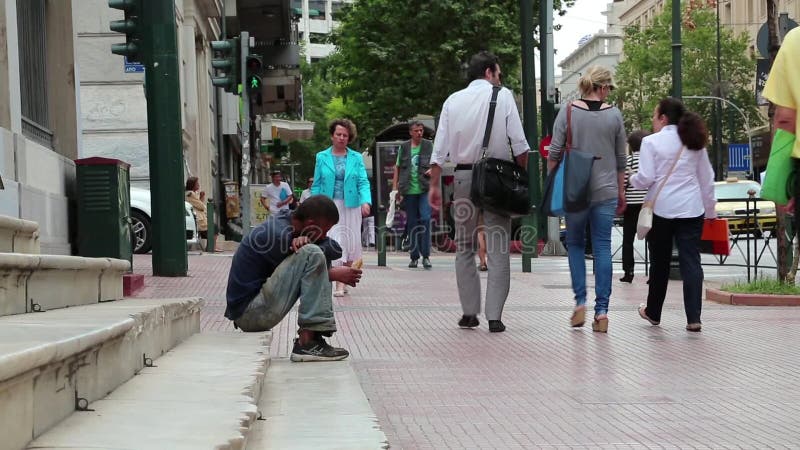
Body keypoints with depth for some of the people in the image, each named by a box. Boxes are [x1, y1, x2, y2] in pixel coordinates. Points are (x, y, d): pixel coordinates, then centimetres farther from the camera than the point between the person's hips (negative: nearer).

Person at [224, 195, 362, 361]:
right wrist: (335, 274, -2)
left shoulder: (286, 217, 6)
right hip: (247, 312, -10)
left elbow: (336, 249, 2)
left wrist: (305, 239, -15)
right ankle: (307, 342, -22)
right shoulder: (278, 235, -21)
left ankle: (315, 335, 3)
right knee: (313, 254, -21)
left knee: (321, 254, 12)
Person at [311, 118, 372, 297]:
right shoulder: (322, 157, 6)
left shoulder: (356, 158, 6)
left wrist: (366, 201, -18)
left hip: (351, 206, 1)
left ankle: (345, 281, 17)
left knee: (351, 242, 4)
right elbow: (317, 185, 6)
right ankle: (339, 284, -11)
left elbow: (363, 182, -1)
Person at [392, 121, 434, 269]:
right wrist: (395, 187, 8)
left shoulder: (429, 145, 7)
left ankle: (426, 256, -10)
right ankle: (414, 257, 14)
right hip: (409, 190, 2)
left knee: (425, 219, -15)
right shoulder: (404, 147, 9)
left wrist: (432, 170, -10)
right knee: (412, 223, 6)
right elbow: (397, 168, 14)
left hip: (424, 189, -2)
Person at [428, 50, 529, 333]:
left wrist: (435, 185, 10)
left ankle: (469, 313, 12)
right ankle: (494, 317, -4)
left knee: (464, 246, 13)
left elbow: (440, 149, 6)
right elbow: (519, 145, -6)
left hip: (463, 176, 3)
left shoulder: (453, 101, 9)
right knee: (498, 248, -1)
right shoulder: (503, 96, 1)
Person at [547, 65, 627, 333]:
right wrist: (621, 192, 16)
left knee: (575, 244, 14)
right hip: (606, 191, 1)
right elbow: (621, 159, 6)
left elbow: (554, 153, -4)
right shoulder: (614, 115, 0)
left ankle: (580, 302, 5)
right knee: (602, 248, 4)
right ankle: (601, 311, 1)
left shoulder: (568, 112, -4)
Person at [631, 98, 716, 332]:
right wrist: (710, 210, 21)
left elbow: (646, 178, -11)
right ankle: (693, 318, -10)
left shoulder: (651, 141, -5)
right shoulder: (695, 142, 10)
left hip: (661, 209, -3)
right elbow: (707, 179, 14)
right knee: (691, 261, -1)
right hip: (691, 209, 3)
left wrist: (632, 179, 11)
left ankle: (653, 313, 25)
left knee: (660, 263, 10)